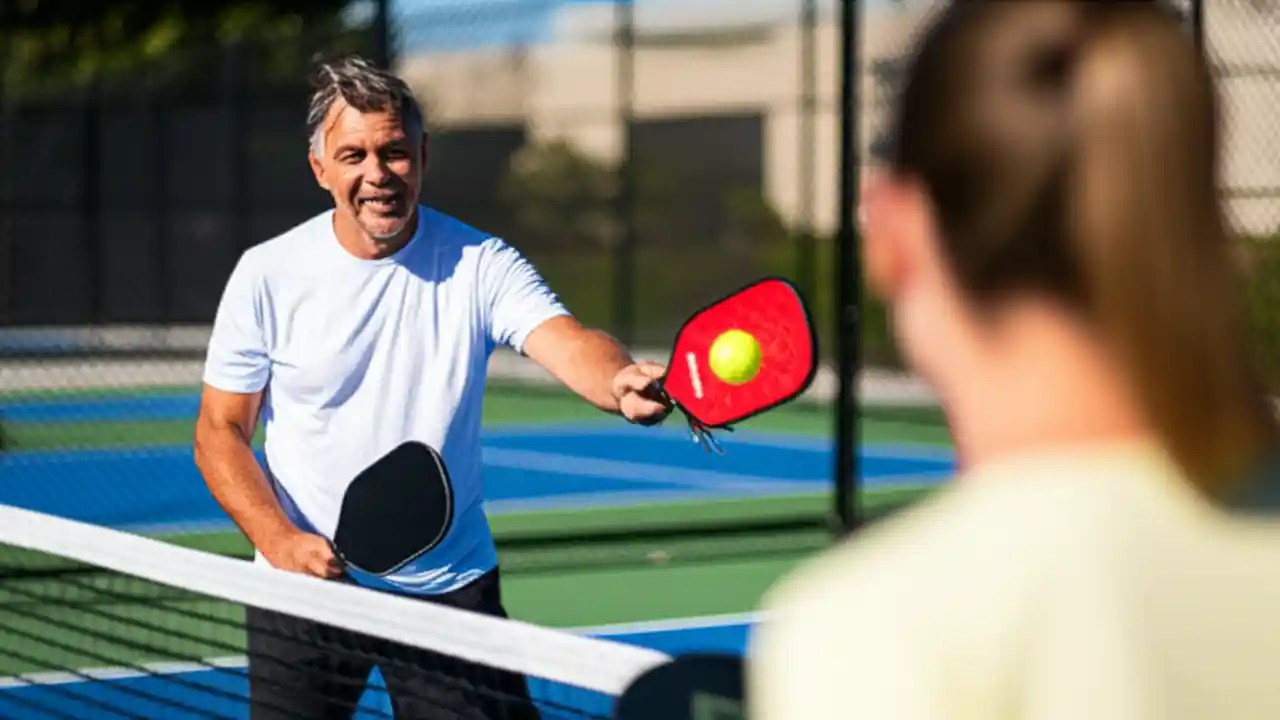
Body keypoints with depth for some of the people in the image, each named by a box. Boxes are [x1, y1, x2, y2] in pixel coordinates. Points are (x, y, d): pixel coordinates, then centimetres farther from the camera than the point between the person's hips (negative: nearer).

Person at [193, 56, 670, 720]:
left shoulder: (482, 265, -7)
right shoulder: (267, 275, -6)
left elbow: (568, 345, -24)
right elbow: (220, 431, -1)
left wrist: (623, 384, -49)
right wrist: (280, 542, -17)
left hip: (452, 589, 0)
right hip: (304, 586, 0)